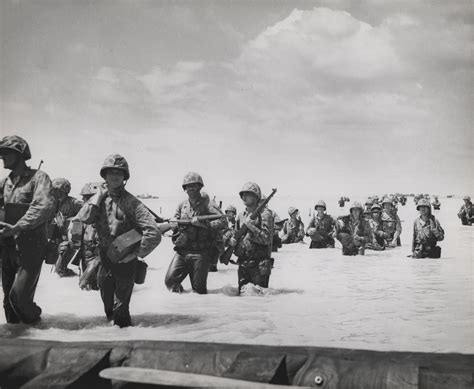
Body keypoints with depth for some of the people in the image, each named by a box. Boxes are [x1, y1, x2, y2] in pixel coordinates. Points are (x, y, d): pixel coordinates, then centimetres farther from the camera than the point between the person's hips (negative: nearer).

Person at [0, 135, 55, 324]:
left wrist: (16, 228, -30)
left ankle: (34, 322, 19)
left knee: (19, 296, -9)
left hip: (31, 246, -6)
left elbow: (44, 206, -22)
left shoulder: (38, 177, -7)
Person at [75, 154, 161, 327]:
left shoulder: (131, 202, -15)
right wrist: (99, 196, -12)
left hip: (125, 261, -5)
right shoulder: (99, 198, 2)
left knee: (121, 309, 2)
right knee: (107, 304, 20)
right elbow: (82, 219, -13)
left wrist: (136, 253, -19)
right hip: (104, 259, 5)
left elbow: (154, 234, -22)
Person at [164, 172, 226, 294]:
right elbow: (173, 223, 19)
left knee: (199, 289, 0)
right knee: (170, 281, -7)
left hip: (200, 253, -4)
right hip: (182, 251, 4)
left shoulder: (207, 205, -4)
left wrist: (202, 223, -24)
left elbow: (222, 222, -16)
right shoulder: (182, 205, 12)